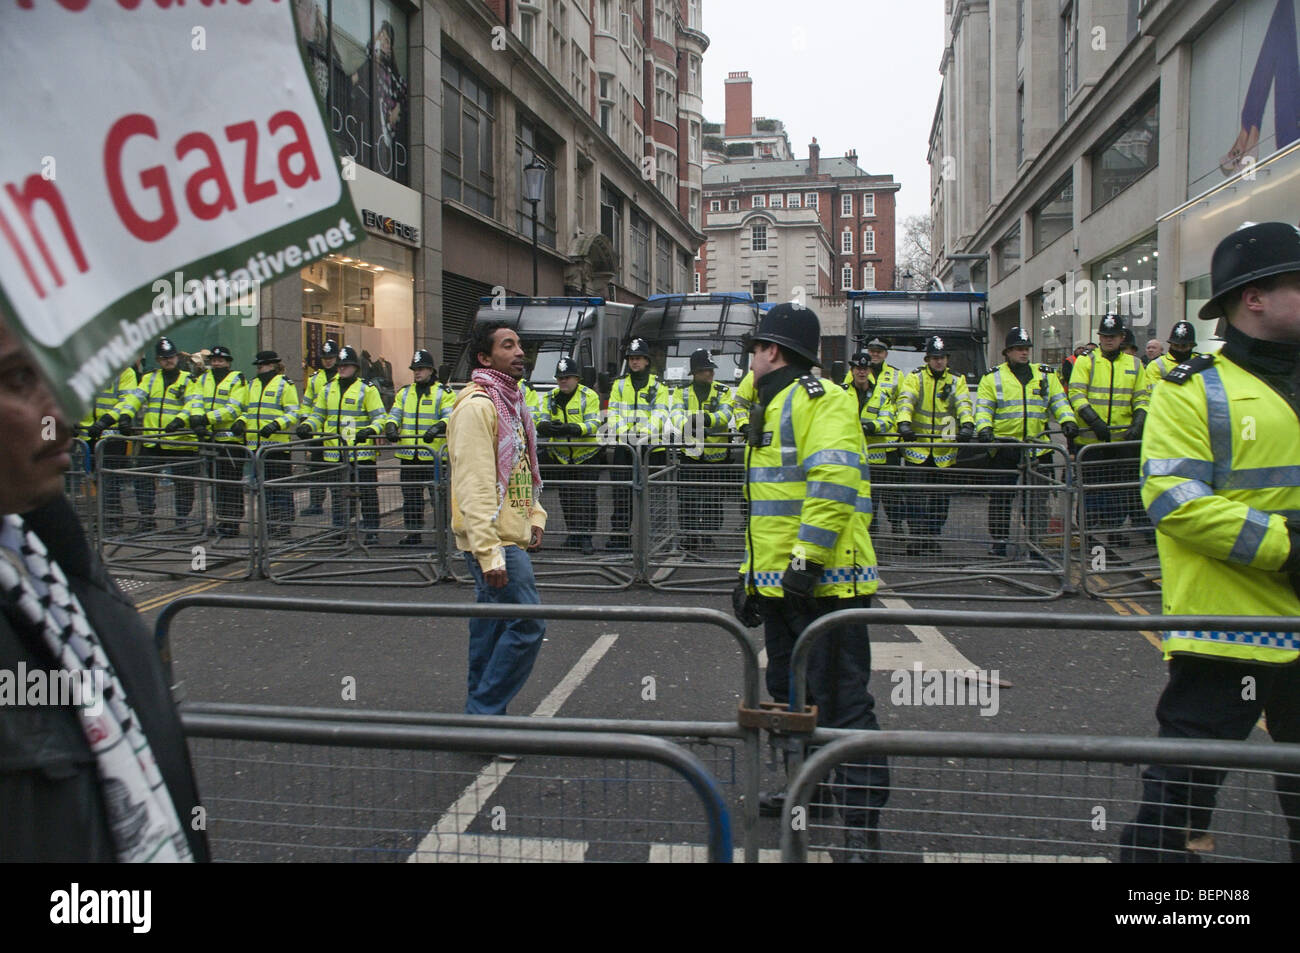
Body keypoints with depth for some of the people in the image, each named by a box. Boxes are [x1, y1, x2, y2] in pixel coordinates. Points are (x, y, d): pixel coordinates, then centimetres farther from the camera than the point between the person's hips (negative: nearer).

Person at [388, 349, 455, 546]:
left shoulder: (444, 393, 2)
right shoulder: (404, 393, 17)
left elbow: (450, 416, -9)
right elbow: (394, 414, 11)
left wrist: (438, 427, -29)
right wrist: (391, 427, -11)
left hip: (433, 454, -5)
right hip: (408, 454, 5)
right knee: (410, 496, 10)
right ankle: (413, 532, 19)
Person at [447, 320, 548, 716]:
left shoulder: (511, 401, 16)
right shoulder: (477, 405, -16)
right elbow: (474, 484, -22)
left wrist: (535, 515, 14)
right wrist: (489, 553, -26)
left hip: (510, 537, 10)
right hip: (493, 541, -10)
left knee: (492, 628, 14)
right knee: (527, 626, -10)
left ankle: (481, 714, 24)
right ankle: (484, 712, 0)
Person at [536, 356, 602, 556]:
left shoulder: (589, 396, -6)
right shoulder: (550, 397, 7)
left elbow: (593, 424, -17)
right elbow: (542, 421, 0)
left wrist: (573, 428, -35)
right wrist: (546, 426, -26)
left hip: (586, 455, -4)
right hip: (561, 455, 5)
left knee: (585, 496, -7)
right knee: (566, 497, 11)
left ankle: (585, 536, -3)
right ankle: (573, 534, 23)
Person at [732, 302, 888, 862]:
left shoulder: (819, 401, -10)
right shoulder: (770, 410, 22)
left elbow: (833, 482, -24)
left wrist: (807, 559, -26)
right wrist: (750, 573, 25)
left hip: (824, 582, -10)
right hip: (780, 584, 10)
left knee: (841, 701, -6)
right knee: (790, 692, 20)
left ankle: (862, 821, 2)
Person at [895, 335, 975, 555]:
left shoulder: (957, 381, 11)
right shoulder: (914, 379, 5)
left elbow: (963, 405, -5)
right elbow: (905, 401, -11)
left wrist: (967, 425, -25)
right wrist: (904, 424, -30)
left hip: (945, 452, 2)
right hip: (917, 449, -2)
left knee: (940, 500, 6)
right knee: (918, 498, -8)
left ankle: (932, 541, 18)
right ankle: (918, 541, -1)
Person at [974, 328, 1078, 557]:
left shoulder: (1046, 375, 15)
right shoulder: (993, 377, 7)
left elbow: (1059, 401, 11)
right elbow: (983, 407, 2)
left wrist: (1068, 420, -7)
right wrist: (983, 428, -16)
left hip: (1037, 447, 2)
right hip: (1003, 446, -2)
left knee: (1037, 497, 2)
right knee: (1000, 497, 2)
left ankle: (1036, 541, 10)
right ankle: (999, 541, 12)